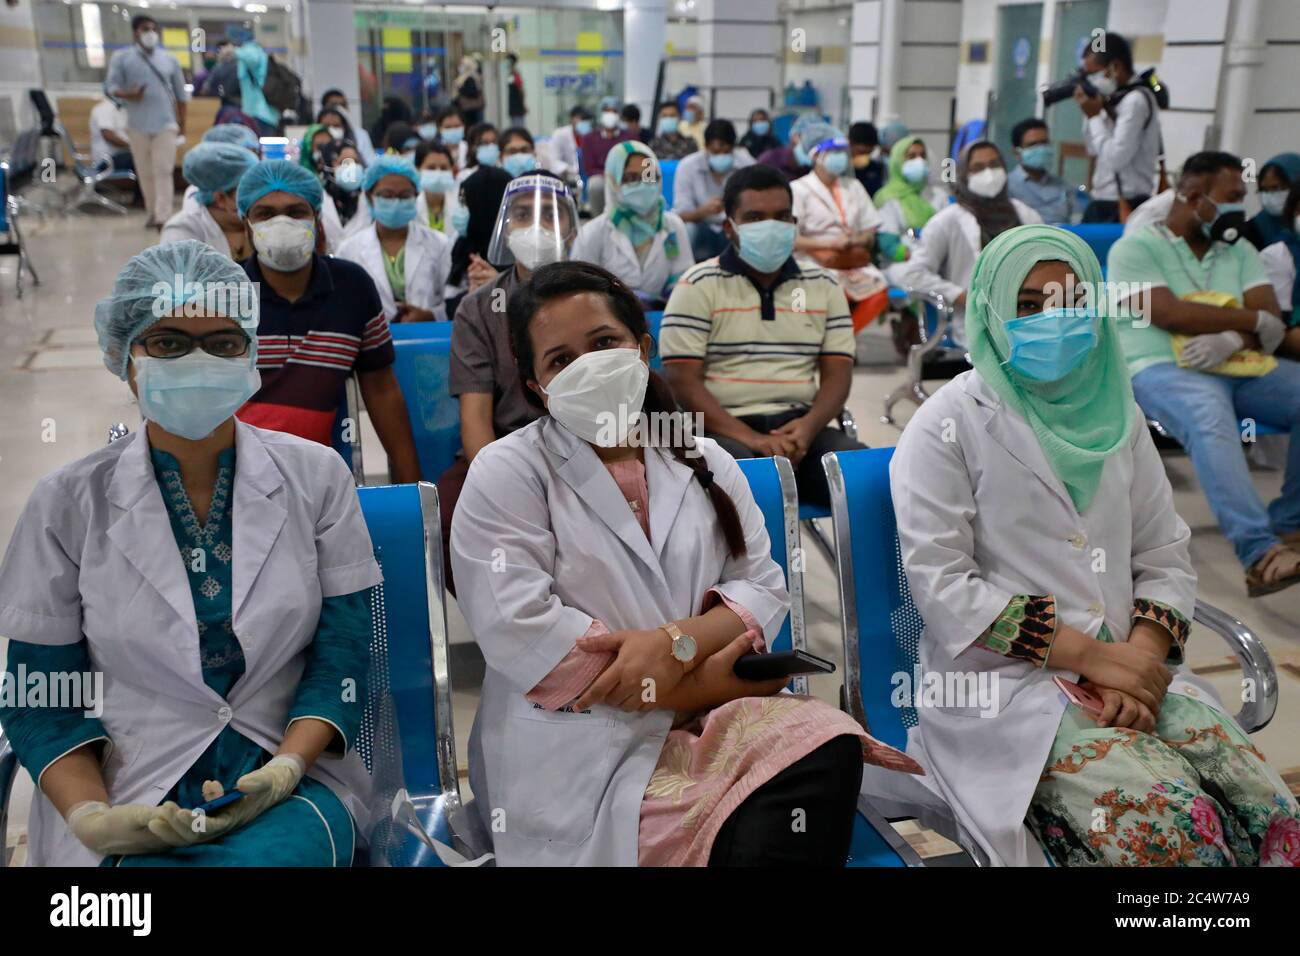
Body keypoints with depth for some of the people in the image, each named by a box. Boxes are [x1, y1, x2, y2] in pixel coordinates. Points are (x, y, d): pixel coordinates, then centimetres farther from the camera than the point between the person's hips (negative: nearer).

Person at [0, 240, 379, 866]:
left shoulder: (315, 476, 1)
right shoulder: (68, 504, 0)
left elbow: (340, 658, 0)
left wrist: (283, 770, -16)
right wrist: (90, 816, -14)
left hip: (286, 780, 1)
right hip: (128, 801, 0)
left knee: (259, 858, -32)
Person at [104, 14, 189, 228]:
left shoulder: (169, 59, 10)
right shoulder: (122, 58, 4)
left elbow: (181, 94, 15)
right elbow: (111, 86, 0)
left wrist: (182, 123, 12)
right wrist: (127, 95, -22)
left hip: (166, 124, 0)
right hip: (138, 125, 0)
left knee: (163, 170, -9)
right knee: (145, 172, 7)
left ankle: (163, 217, -12)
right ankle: (152, 212, 19)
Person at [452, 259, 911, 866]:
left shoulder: (704, 462, 13)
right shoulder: (505, 474, -1)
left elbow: (763, 589, 6)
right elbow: (519, 631, -13)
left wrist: (676, 643, -17)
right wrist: (697, 682, -14)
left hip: (706, 713, 5)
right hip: (577, 744, -4)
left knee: (827, 748, -24)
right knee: (736, 839, -29)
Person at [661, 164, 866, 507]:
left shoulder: (823, 286, 14)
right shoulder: (698, 286, 3)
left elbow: (837, 374, 10)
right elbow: (684, 381, -5)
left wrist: (808, 427, -12)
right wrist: (750, 438, -18)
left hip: (799, 426, 4)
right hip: (723, 428, -3)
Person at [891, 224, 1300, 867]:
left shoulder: (1113, 412, 13)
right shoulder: (948, 427, -4)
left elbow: (1165, 559, 12)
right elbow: (941, 590, -12)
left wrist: (1141, 658, -9)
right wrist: (1093, 654, -14)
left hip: (1129, 667, 6)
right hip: (1003, 682, -5)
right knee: (1175, 825, -26)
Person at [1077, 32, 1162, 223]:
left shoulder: (1136, 100, -14)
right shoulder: (1118, 98, 14)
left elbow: (1116, 157, -21)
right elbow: (1093, 149, 21)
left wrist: (1095, 116, -12)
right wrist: (1089, 113, 6)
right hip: (1103, 202, 9)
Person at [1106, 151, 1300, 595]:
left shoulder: (1239, 251, 20)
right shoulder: (1136, 247, 1)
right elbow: (1168, 313, -14)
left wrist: (1233, 339, -16)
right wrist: (1253, 320, -4)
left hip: (1240, 368, 7)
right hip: (1162, 370, -6)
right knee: (1211, 418, -38)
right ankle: (1258, 552, -49)